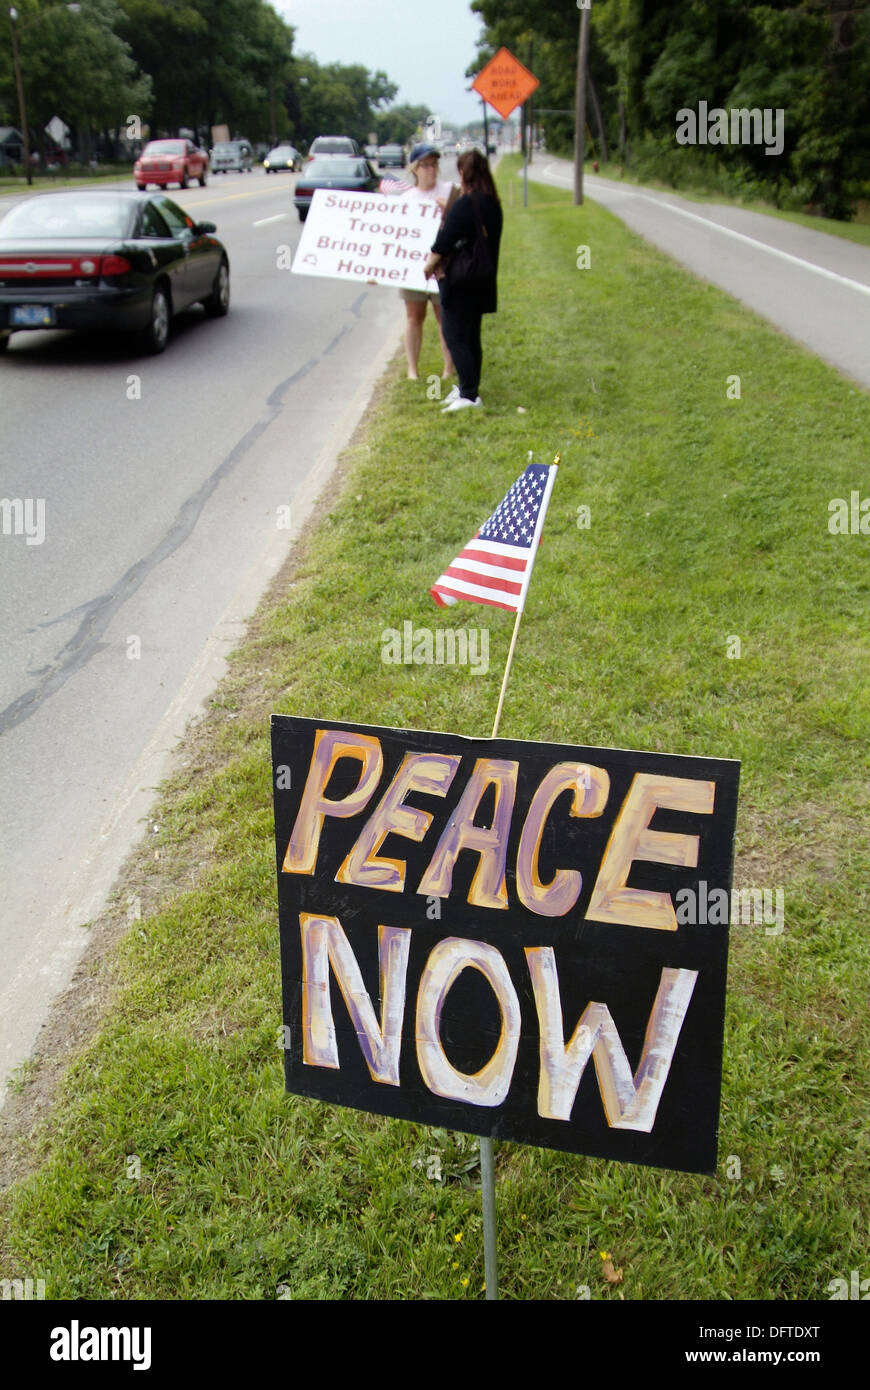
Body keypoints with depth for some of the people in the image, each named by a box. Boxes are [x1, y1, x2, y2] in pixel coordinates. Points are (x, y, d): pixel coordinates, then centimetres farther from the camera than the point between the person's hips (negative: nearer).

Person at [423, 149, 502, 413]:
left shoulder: (464, 205, -17)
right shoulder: (493, 205, 9)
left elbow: (444, 242, -16)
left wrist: (429, 265, -1)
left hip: (459, 282, -9)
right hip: (483, 283, 9)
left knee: (455, 338, -5)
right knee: (471, 337, 15)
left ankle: (469, 394, -7)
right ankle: (468, 388, 23)